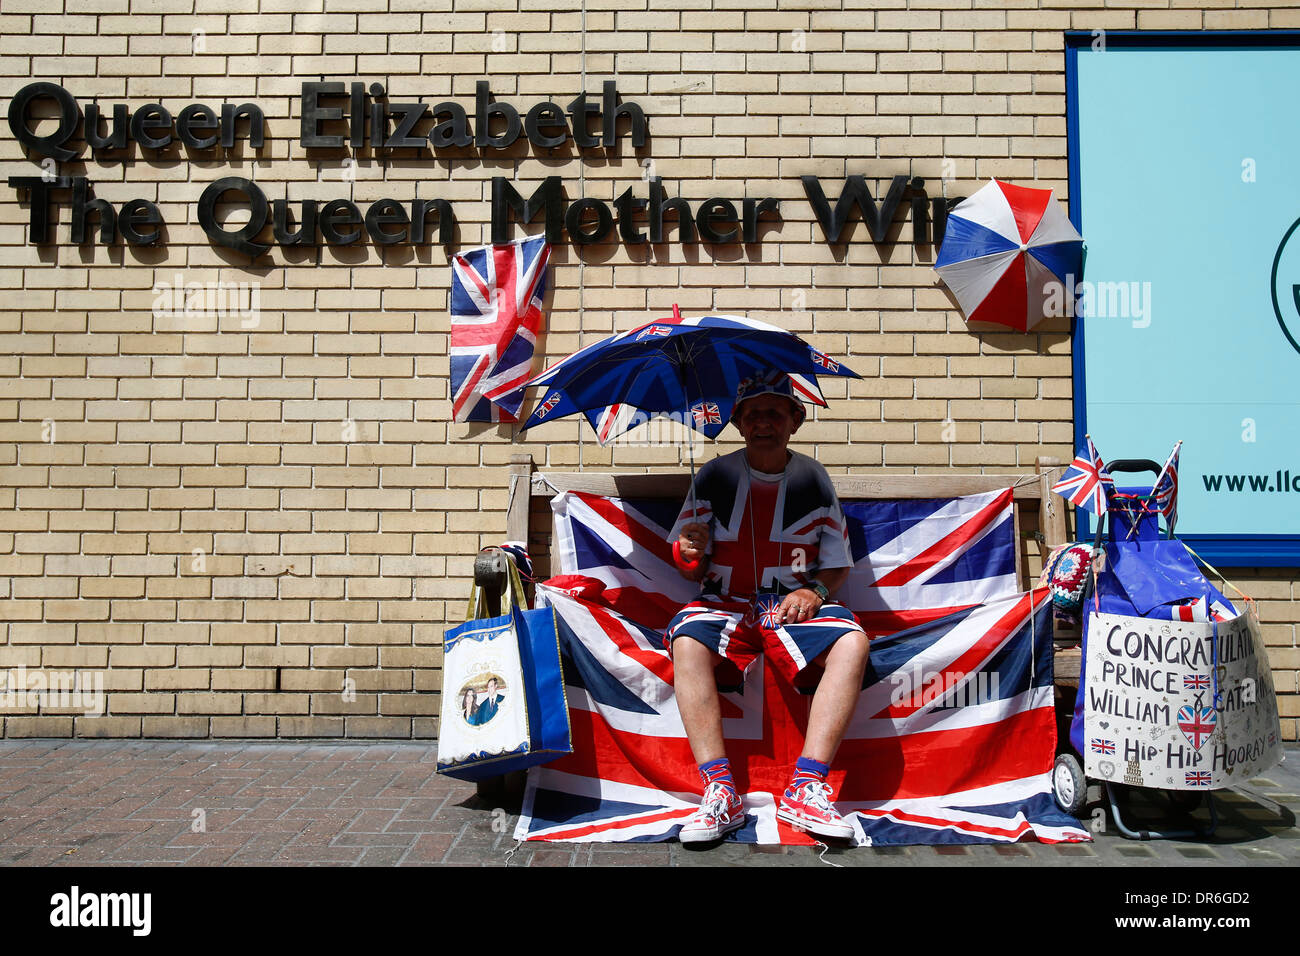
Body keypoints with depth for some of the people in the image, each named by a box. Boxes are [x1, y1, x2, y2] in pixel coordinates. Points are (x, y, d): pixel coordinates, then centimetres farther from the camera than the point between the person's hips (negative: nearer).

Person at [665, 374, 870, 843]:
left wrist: (814, 591, -11)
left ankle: (805, 789, -28)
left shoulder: (812, 478, 6)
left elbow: (837, 564, 11)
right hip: (725, 601, 0)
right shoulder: (715, 475, 4)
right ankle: (721, 791, -31)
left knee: (853, 642, -28)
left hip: (795, 602, 1)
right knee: (687, 643, -32)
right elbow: (692, 571, 5)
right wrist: (689, 554, -19)